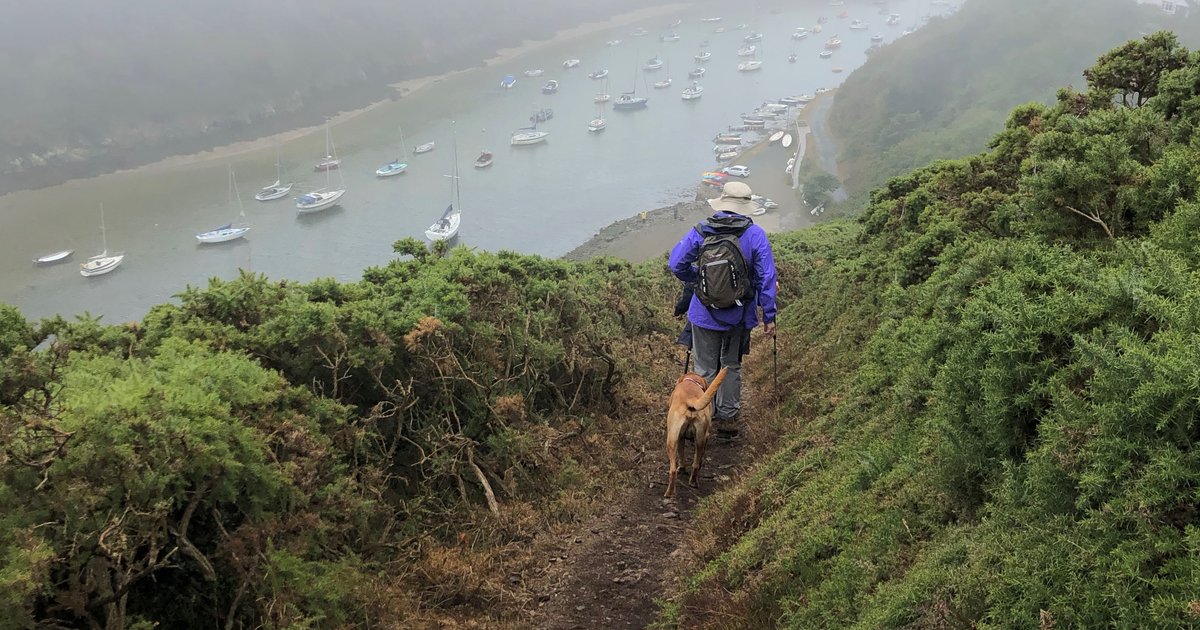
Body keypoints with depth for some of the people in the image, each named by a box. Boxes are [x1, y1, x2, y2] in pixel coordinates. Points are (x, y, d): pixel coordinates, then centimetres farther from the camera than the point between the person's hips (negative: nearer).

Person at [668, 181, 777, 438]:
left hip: (705, 313, -1)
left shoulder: (700, 231, -8)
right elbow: (766, 278, -9)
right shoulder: (755, 235, -9)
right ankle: (727, 419, 26)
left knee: (705, 369, 11)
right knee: (732, 367, 18)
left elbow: (677, 264, -5)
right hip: (740, 317, 1)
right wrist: (769, 316, -2)